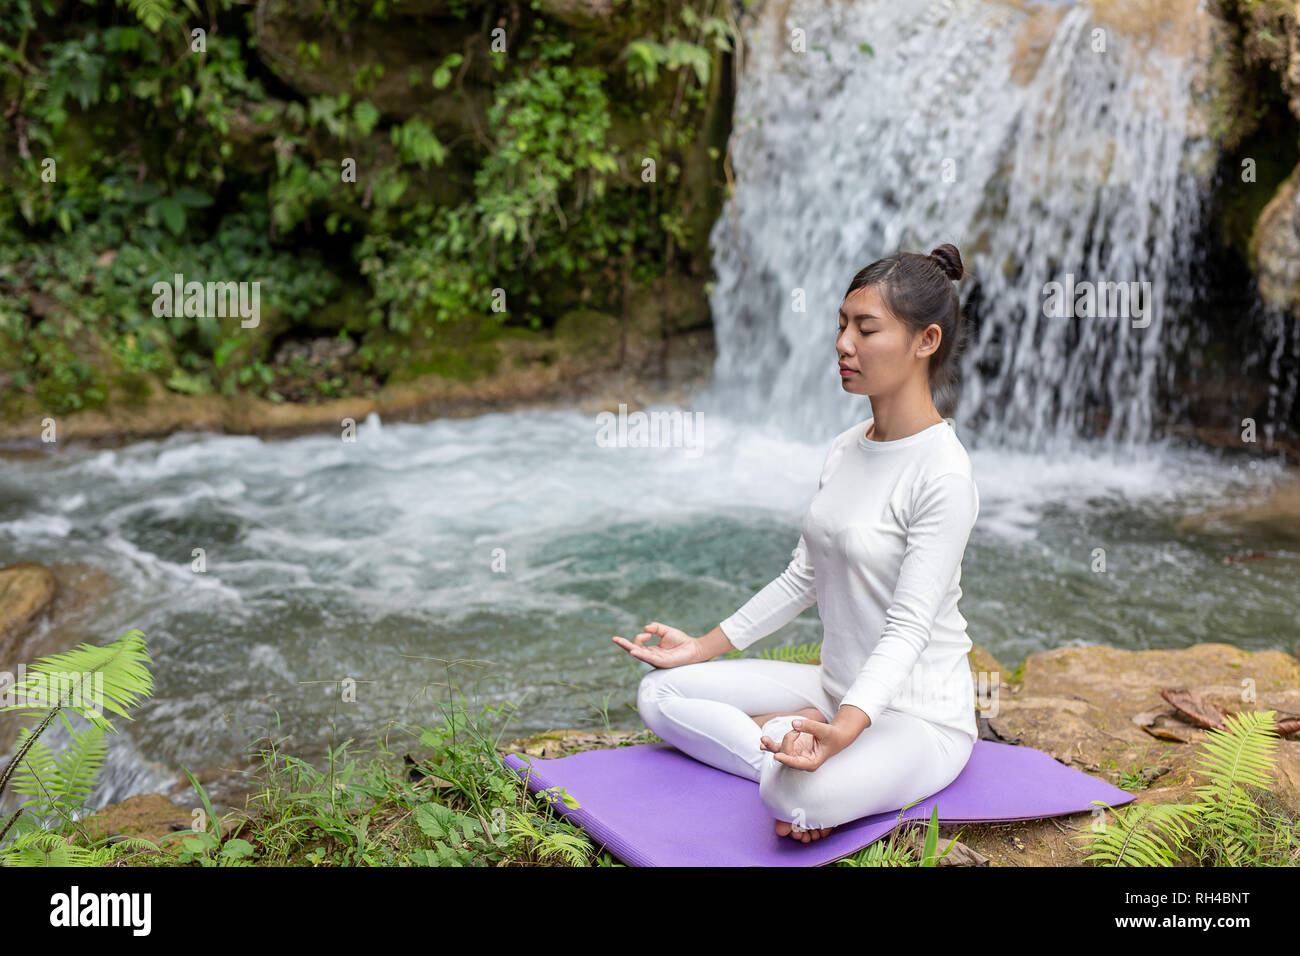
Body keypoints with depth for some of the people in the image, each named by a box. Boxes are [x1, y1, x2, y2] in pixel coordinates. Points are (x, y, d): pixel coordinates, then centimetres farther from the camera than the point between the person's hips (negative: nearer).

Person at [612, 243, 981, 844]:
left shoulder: (942, 473, -20)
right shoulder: (845, 450, 6)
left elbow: (909, 627, -25)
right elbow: (804, 577, 12)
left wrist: (845, 730, -40)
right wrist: (705, 646, 11)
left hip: (917, 715, -8)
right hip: (838, 688, 8)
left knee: (798, 798, -37)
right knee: (660, 693, 0)